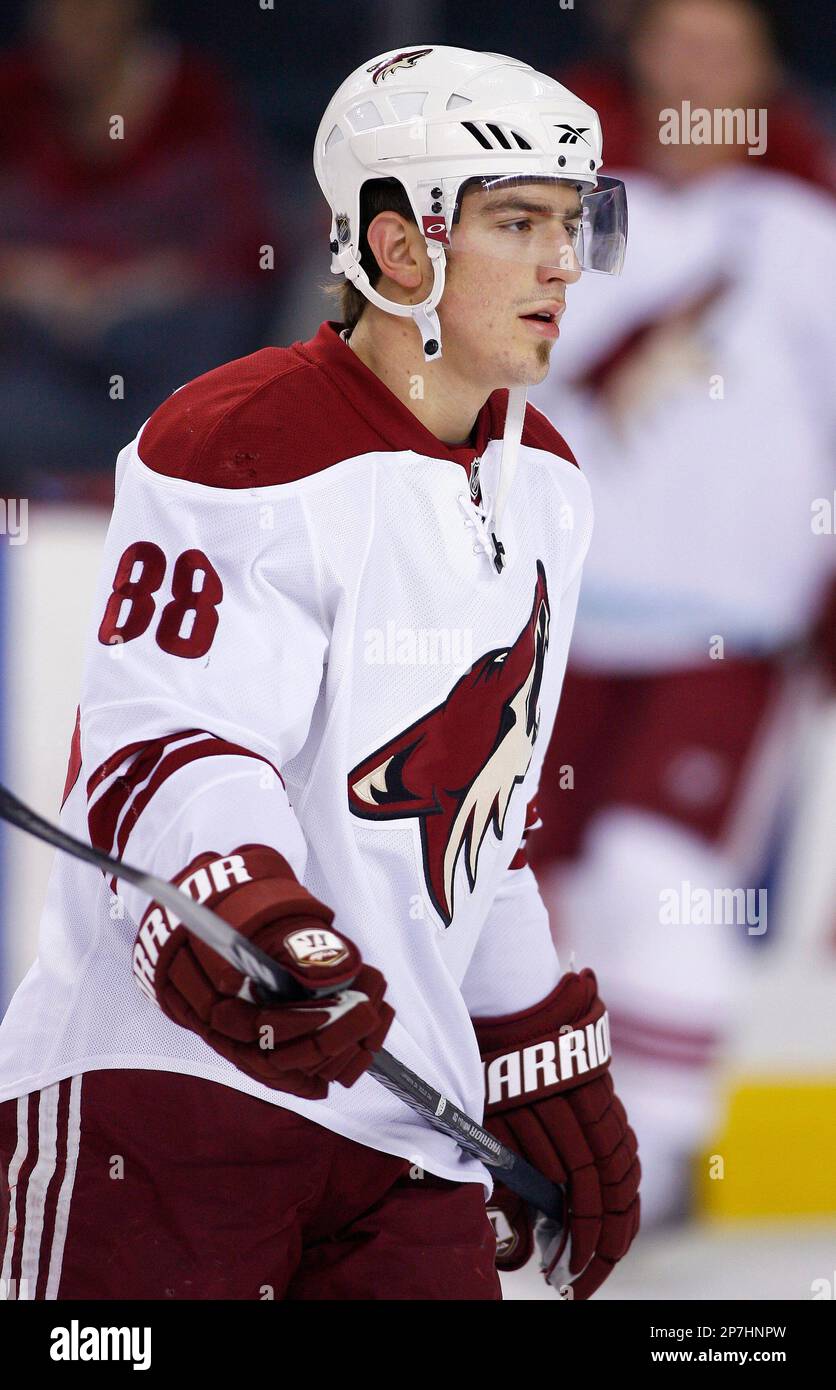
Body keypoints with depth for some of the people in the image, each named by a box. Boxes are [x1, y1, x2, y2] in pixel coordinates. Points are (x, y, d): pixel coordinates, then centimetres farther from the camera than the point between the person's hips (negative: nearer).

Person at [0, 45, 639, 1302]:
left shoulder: (544, 486, 14)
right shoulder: (241, 454, -13)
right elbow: (162, 751, -20)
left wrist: (551, 1072, 22)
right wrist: (252, 919, -39)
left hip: (402, 1114, 8)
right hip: (164, 1075, -8)